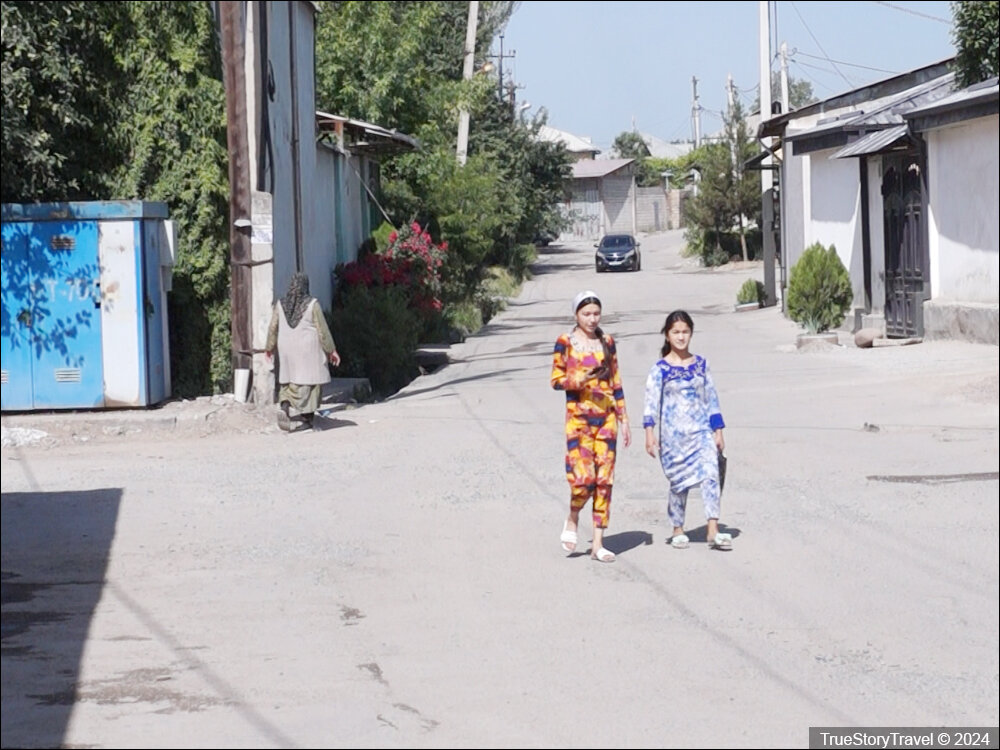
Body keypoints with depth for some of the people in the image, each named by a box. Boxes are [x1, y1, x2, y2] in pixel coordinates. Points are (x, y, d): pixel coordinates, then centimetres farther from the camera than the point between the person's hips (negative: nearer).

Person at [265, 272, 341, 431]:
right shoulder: (312, 304, -10)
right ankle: (307, 418, 3)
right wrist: (331, 350, 2)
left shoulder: (280, 305, -1)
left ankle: (284, 407, -12)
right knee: (310, 381, 5)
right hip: (309, 349, -3)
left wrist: (269, 347, 21)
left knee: (290, 380, 12)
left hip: (287, 349, 3)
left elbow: (273, 328, 5)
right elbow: (322, 329, -7)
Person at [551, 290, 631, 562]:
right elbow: (556, 380, -2)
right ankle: (572, 520, 15)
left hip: (606, 417, 4)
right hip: (578, 418, -4)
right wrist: (580, 380, -21)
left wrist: (623, 419, 11)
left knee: (605, 480, 0)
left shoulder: (607, 342, 11)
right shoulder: (565, 342, 0)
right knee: (584, 477, -15)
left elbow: (616, 384, 14)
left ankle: (598, 544, 6)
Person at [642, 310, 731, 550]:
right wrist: (649, 432, -19)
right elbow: (651, 401, -8)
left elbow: (711, 399, 12)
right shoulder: (660, 369, -1)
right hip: (673, 434, -2)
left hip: (701, 431, 2)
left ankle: (713, 530, -18)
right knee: (679, 483, 5)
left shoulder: (701, 364, 8)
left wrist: (718, 431, 9)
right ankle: (678, 530, 19)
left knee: (710, 475, -14)